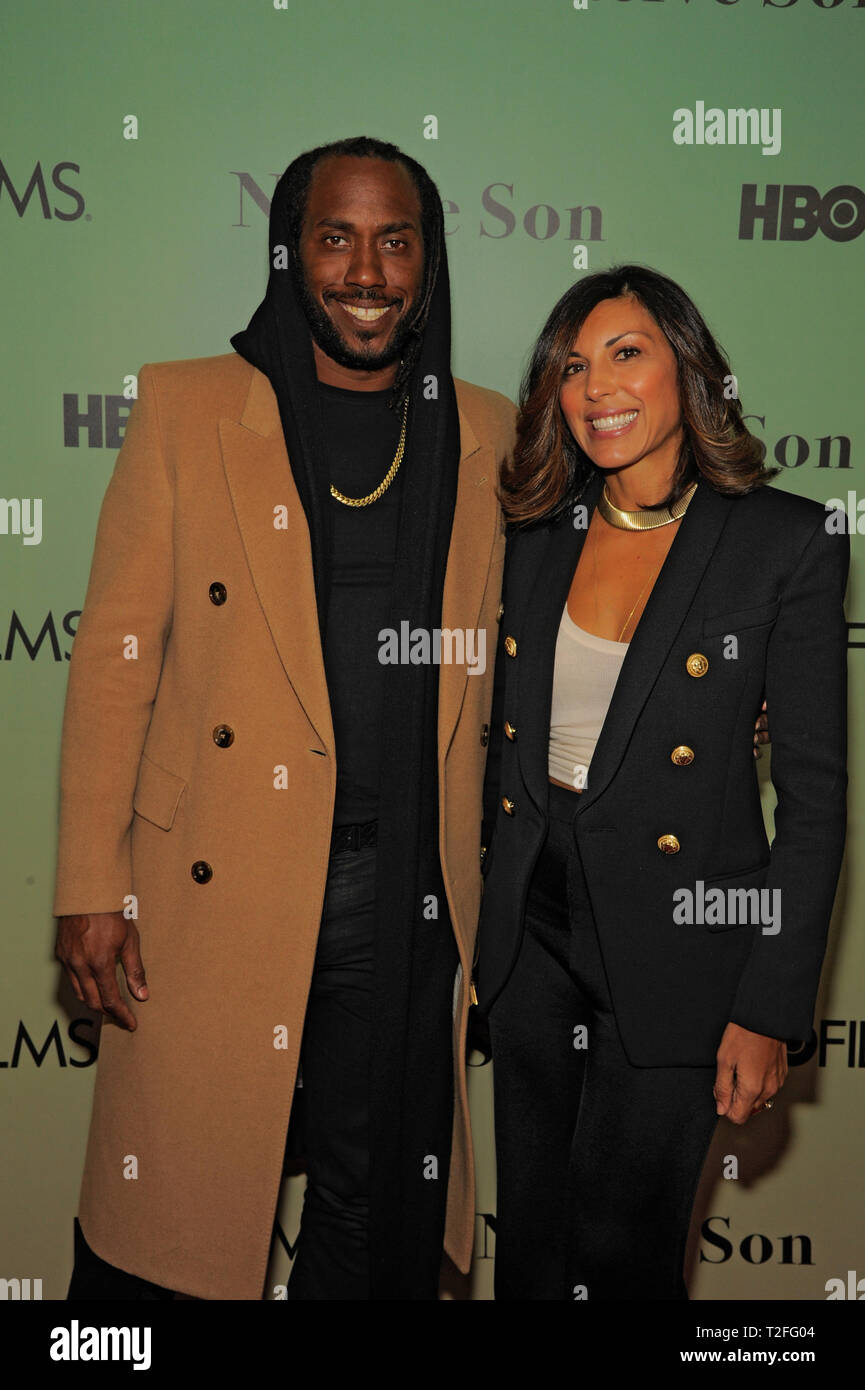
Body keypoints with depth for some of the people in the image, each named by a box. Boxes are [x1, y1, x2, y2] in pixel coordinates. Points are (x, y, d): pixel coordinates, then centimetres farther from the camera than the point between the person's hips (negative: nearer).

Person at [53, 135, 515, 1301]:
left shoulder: (487, 435, 8)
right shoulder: (188, 409, 0)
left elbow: (492, 668, 13)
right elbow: (114, 656, -2)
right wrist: (91, 887, -7)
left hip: (413, 903, 3)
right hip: (212, 896, -2)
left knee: (380, 1227, 16)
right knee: (170, 1220, 10)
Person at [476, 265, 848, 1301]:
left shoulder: (786, 543, -10)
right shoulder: (536, 536, 3)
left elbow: (814, 791, -10)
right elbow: (506, 743, 10)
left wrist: (770, 1011, -11)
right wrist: (471, 932, 10)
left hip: (676, 943, -4)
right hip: (532, 926, 4)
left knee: (623, 1248, 9)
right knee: (530, 1233, 18)